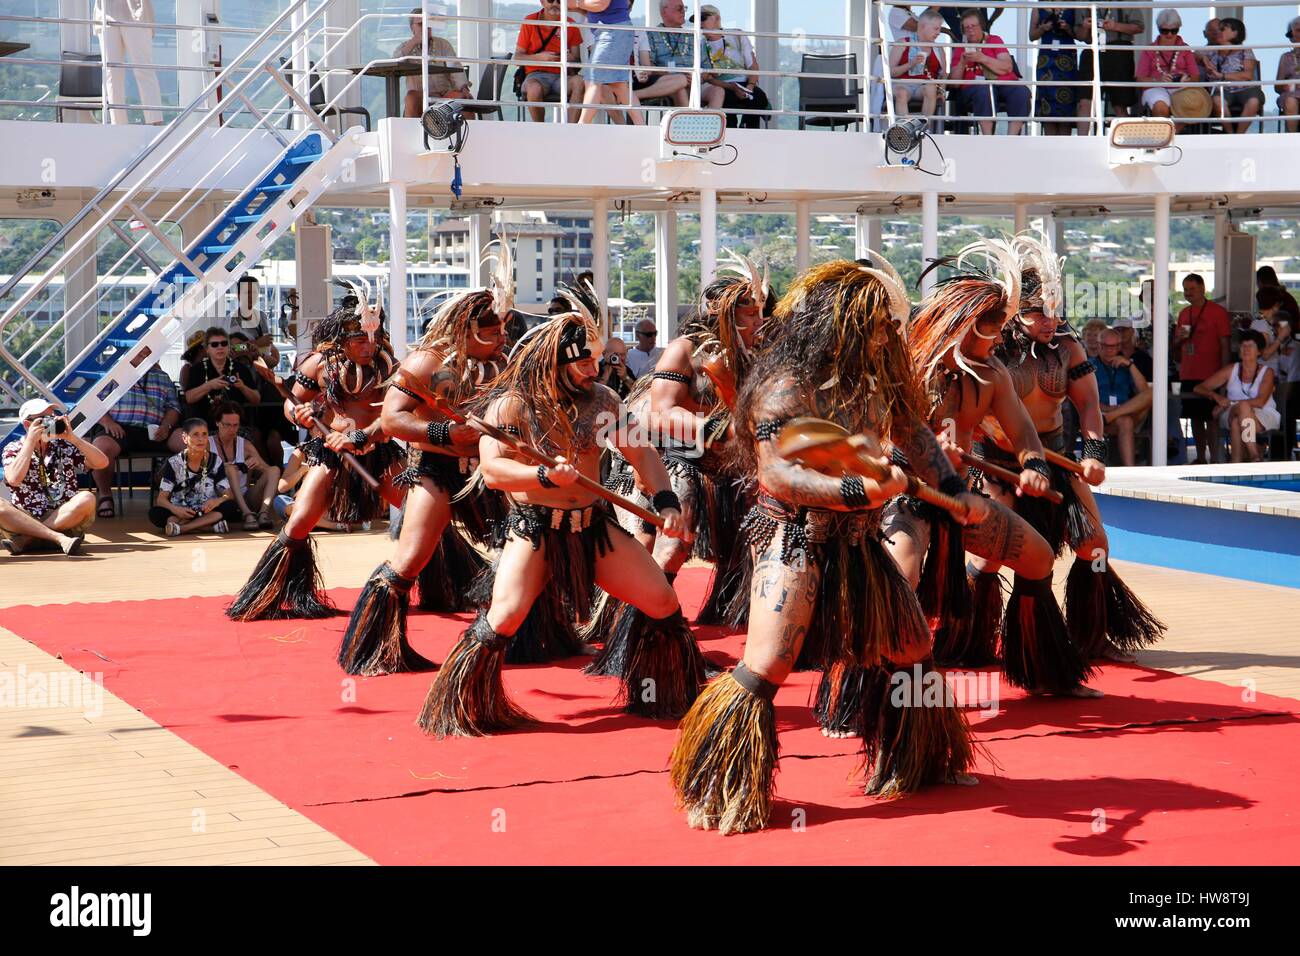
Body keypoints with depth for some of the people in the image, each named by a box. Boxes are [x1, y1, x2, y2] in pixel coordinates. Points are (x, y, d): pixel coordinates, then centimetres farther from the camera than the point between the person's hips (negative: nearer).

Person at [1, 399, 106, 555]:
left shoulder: (65, 447, 11)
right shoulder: (13, 449, 7)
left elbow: (102, 463, 0)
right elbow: (14, 479, -13)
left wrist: (72, 437, -6)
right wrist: (31, 441, -10)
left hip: (65, 518, 2)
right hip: (25, 521, -2)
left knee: (87, 498, -28)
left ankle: (25, 538, -28)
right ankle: (59, 539, -36)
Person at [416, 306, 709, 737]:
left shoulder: (601, 400, 2)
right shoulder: (510, 404, -11)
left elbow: (641, 452, 6)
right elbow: (492, 469, -22)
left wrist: (666, 501, -9)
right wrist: (545, 476, -38)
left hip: (593, 524, 5)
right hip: (533, 528, -5)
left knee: (662, 602, 1)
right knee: (504, 618, -21)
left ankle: (654, 697, 24)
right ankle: (460, 712, -1)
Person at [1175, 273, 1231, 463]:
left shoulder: (1218, 312, -3)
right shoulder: (1184, 314, 15)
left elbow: (1225, 345, -5)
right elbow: (1176, 348, 22)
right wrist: (1179, 339, -2)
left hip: (1210, 375, -6)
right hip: (1188, 375, 6)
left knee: (1211, 418, -7)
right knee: (1195, 417, 8)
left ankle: (1214, 458, -6)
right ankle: (1200, 457, 15)